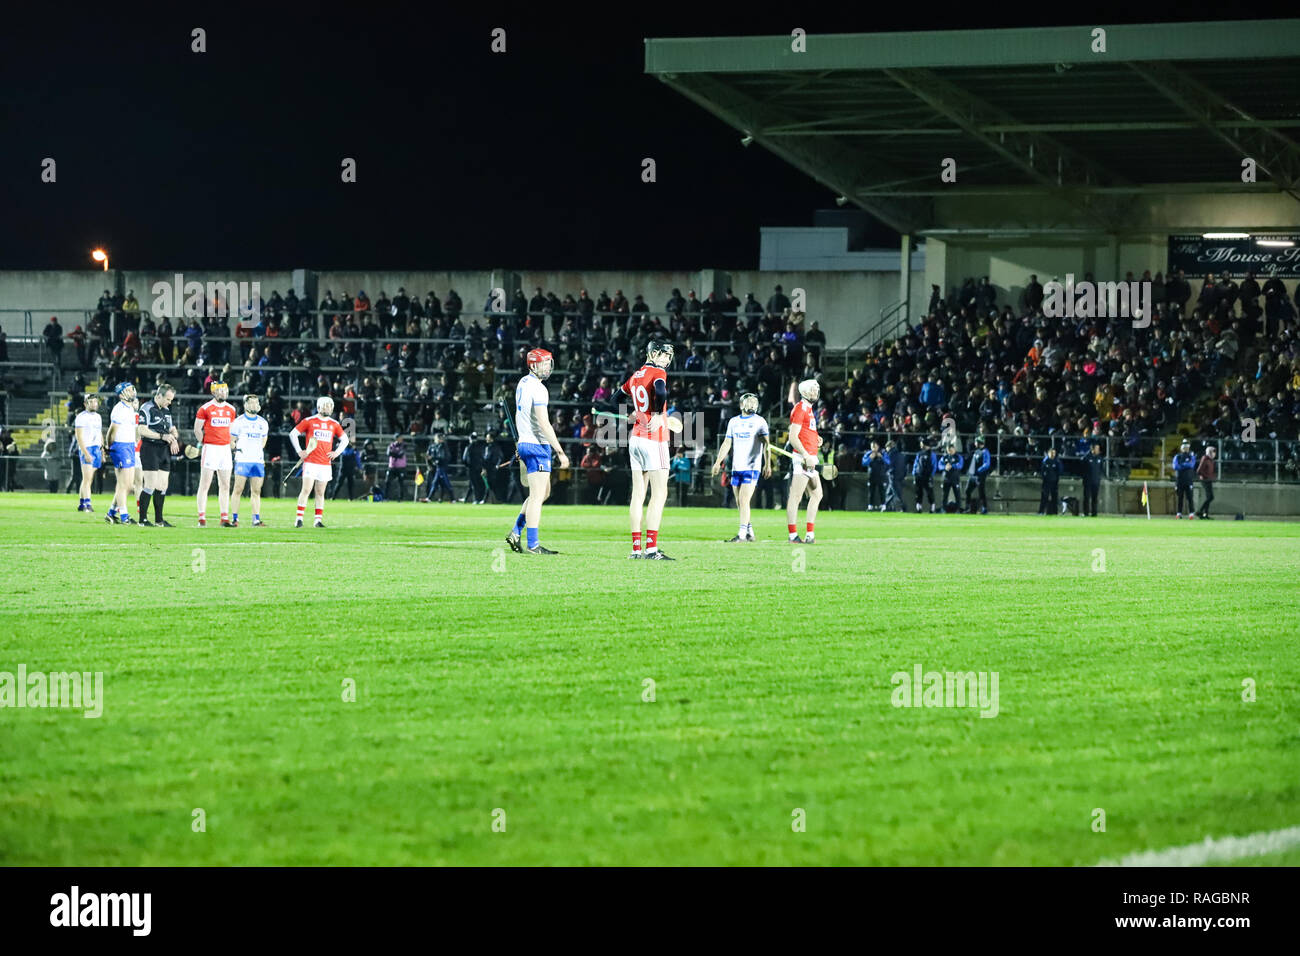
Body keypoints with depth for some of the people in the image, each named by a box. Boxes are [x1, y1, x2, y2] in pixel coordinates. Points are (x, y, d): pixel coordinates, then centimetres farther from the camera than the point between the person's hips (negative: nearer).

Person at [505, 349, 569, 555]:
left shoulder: (523, 384, 13)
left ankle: (515, 533, 16)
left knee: (543, 492, 19)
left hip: (524, 443, 10)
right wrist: (560, 452, -21)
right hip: (537, 445, -10)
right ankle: (532, 544, -6)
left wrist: (519, 443, 33)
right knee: (537, 495, -6)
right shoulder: (537, 389, -17)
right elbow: (544, 424, -22)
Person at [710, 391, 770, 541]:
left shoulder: (759, 421, -1)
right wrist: (718, 462, 11)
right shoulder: (734, 422, 14)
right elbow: (727, 443, 18)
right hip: (736, 467, 6)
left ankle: (742, 533, -16)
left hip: (752, 467, -6)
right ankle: (750, 532, 16)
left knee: (744, 501, -14)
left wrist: (767, 464, -17)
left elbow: (765, 444, -7)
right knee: (739, 504, 7)